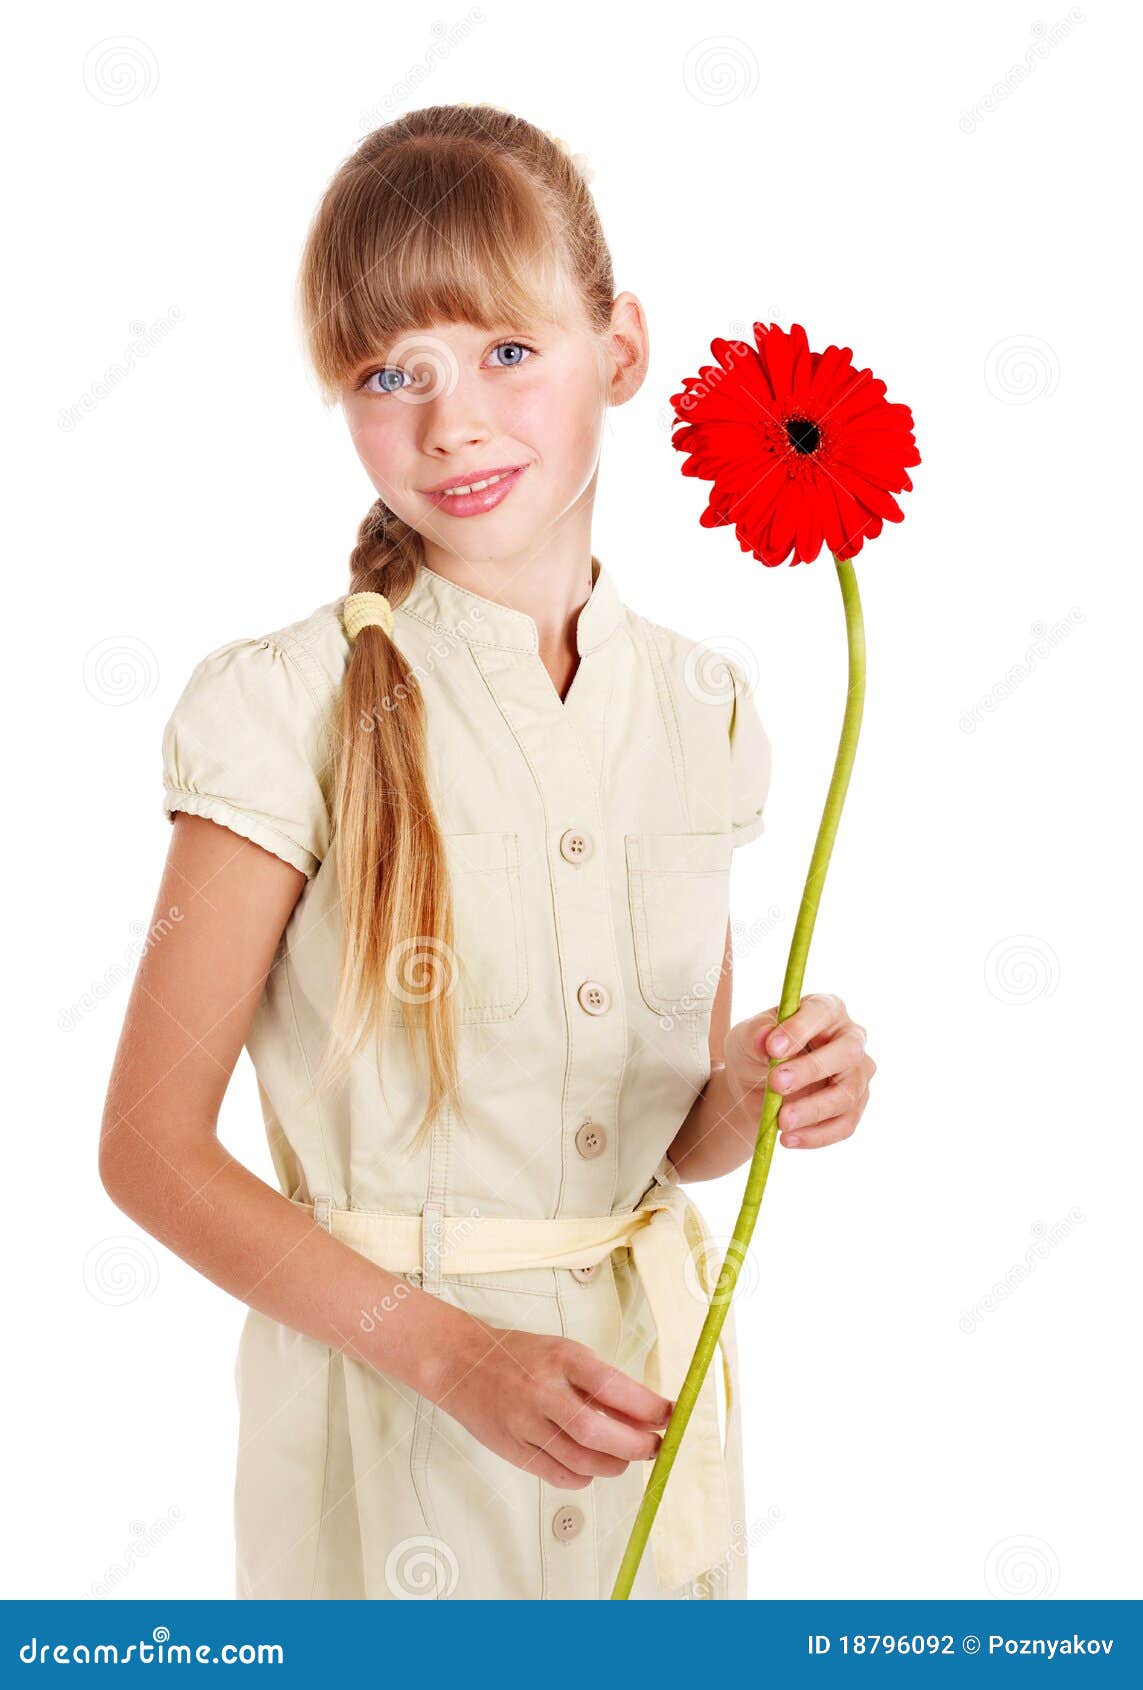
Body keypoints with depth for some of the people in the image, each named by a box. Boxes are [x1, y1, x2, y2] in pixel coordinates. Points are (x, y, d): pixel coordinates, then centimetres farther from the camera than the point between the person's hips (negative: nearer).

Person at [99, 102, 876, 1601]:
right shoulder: (296, 710, -14)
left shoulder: (702, 712, -1)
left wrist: (757, 1092, -12)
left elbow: (676, 1143, 9)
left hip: (644, 1393, 4)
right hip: (387, 1389, -4)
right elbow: (153, 1148, -12)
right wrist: (453, 1352, -19)